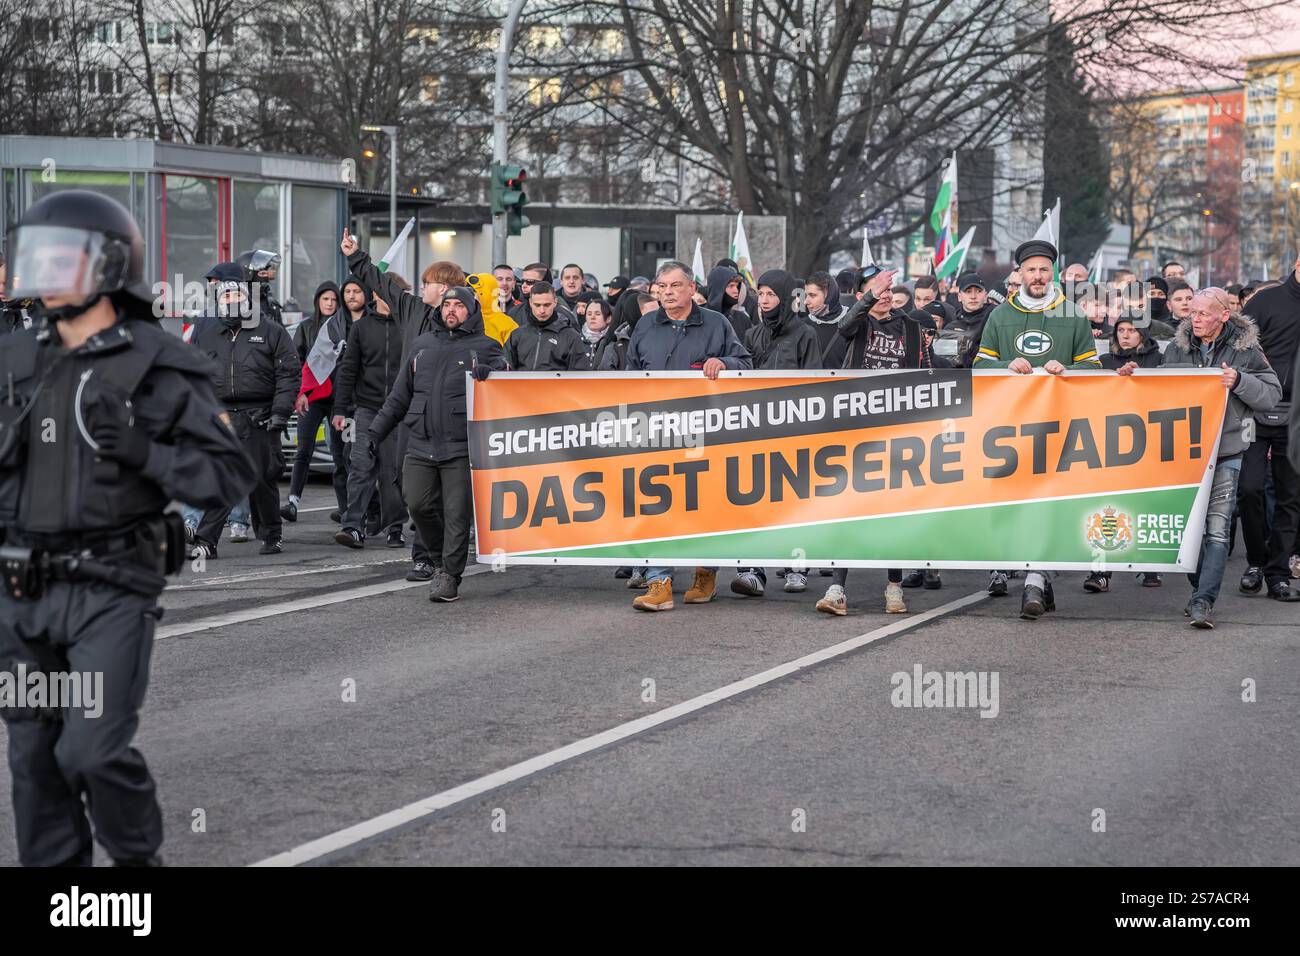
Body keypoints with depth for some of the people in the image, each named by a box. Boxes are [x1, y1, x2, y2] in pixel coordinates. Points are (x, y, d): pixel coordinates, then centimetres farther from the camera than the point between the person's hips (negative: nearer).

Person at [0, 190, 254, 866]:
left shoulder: (160, 367, -7)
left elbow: (232, 476, -7)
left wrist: (147, 454, -21)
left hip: (113, 591, -5)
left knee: (93, 753, -11)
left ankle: (140, 858, 15)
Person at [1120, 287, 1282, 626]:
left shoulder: (1244, 349, -2)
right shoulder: (1178, 347, 7)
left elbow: (1272, 393, -3)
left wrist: (1239, 381, -18)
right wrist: (1136, 376, 1)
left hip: (1225, 452, -4)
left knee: (1217, 527, -11)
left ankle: (1204, 600, -14)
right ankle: (1200, 589, 25)